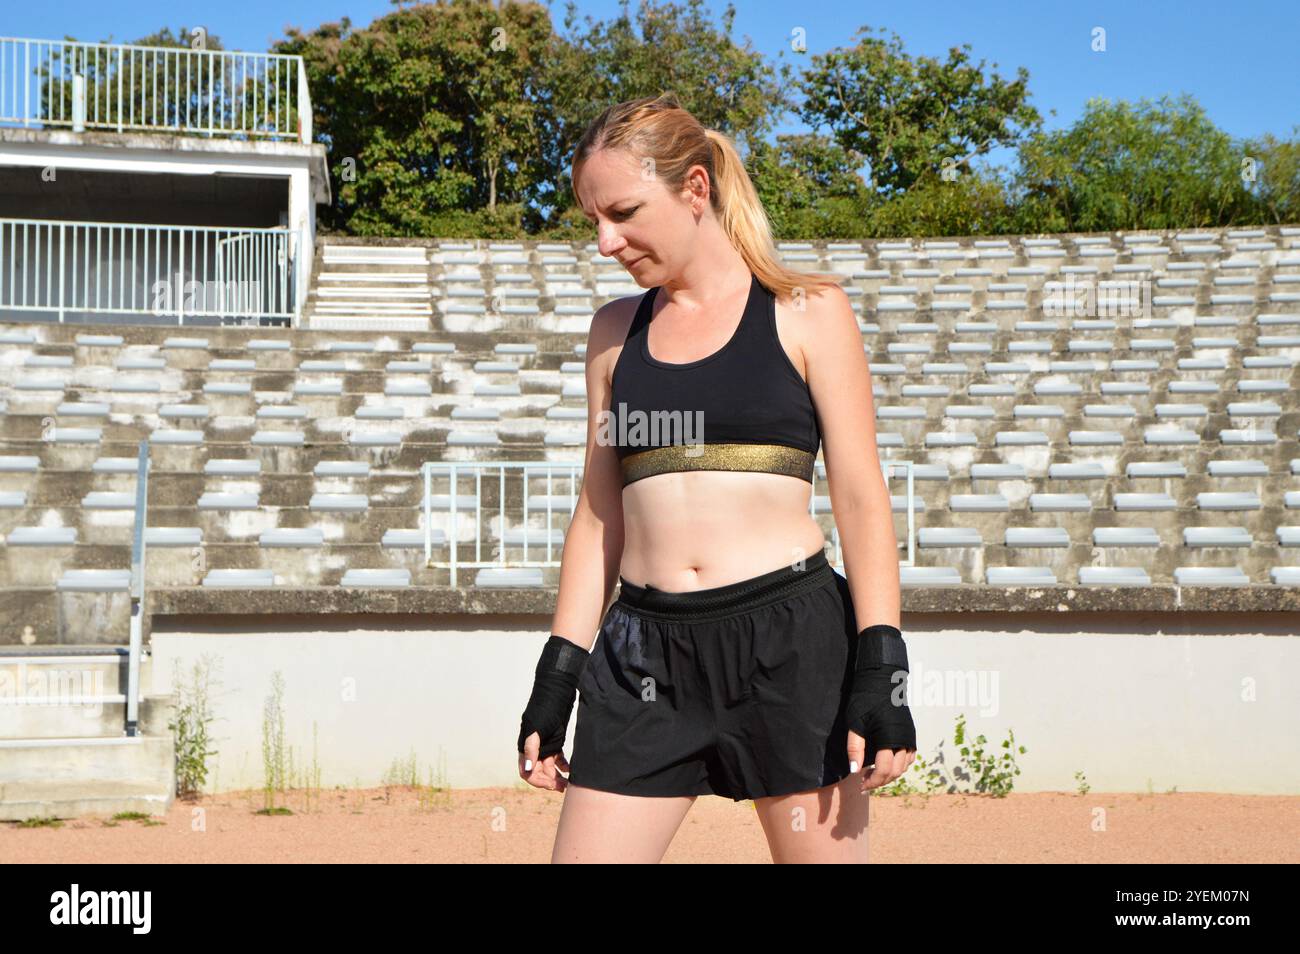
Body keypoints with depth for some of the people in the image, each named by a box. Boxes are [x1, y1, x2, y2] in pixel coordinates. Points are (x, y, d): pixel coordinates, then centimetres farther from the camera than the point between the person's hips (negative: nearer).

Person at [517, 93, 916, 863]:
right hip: (644, 652, 4)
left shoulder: (807, 312, 3)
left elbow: (861, 499, 0)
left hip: (789, 635, -3)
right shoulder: (615, 331, 14)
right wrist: (557, 675, 11)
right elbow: (598, 515, 16)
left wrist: (881, 670, -8)